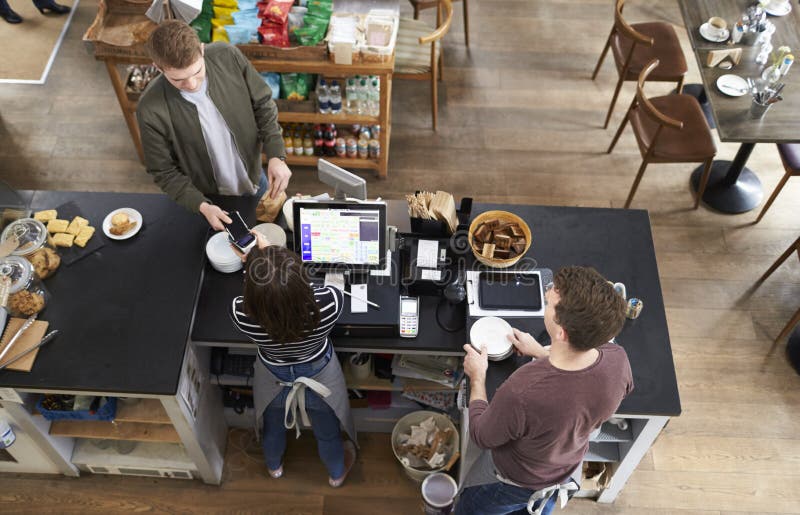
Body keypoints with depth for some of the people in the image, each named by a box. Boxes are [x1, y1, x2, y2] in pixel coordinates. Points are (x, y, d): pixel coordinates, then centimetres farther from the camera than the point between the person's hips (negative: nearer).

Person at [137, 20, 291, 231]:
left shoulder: (228, 57, -25)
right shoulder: (151, 110, -30)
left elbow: (263, 104, -10)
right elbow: (164, 171, -16)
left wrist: (276, 156, -22)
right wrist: (202, 206, -28)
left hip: (254, 181, 3)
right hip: (209, 200, -2)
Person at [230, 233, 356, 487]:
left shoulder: (241, 314, -39)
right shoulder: (329, 303, -41)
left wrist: (262, 258, -5)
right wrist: (270, 251, -7)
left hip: (274, 381, 1)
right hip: (320, 379, 0)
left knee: (274, 429, 35)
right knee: (327, 432, 31)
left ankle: (274, 466, 66)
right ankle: (337, 473, 62)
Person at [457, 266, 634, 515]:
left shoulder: (520, 394, -47)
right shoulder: (617, 359, -31)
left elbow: (481, 436, -24)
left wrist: (477, 377, -10)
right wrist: (540, 353, 2)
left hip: (514, 483, -4)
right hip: (567, 470, 4)